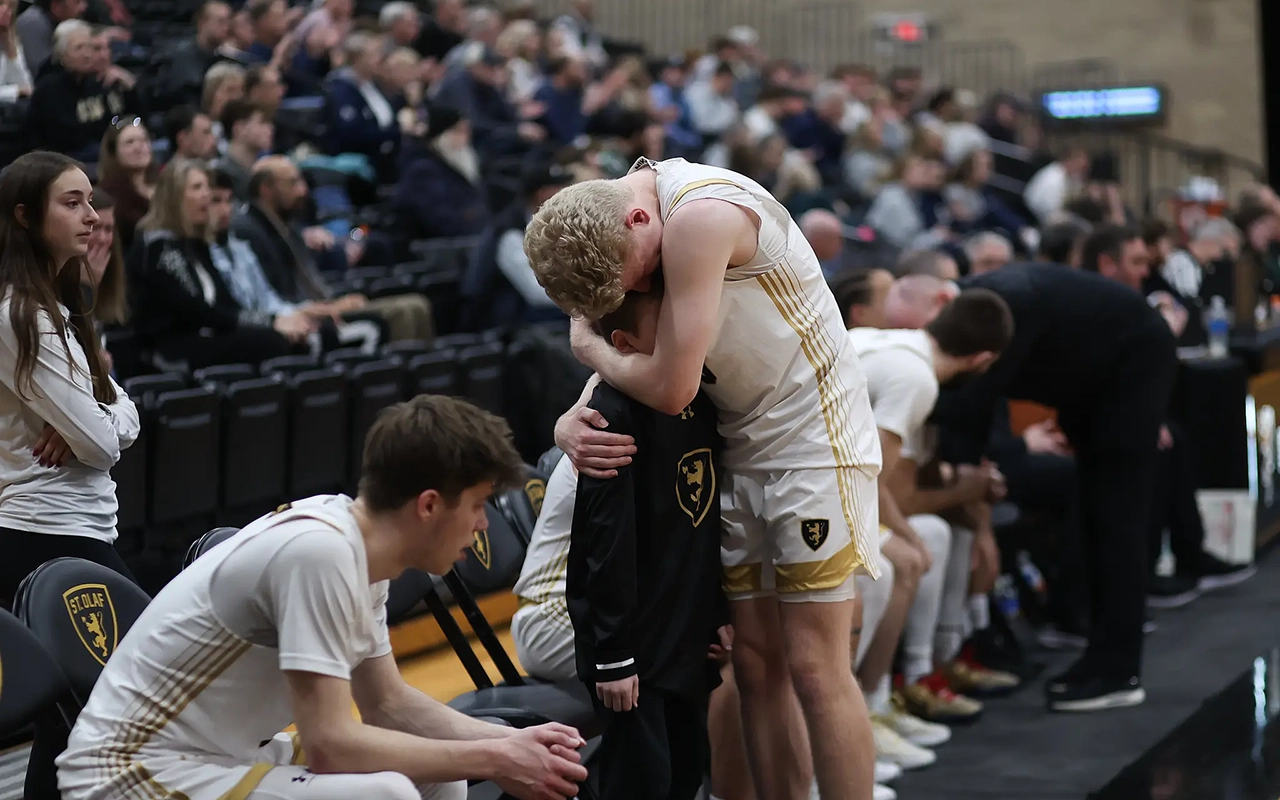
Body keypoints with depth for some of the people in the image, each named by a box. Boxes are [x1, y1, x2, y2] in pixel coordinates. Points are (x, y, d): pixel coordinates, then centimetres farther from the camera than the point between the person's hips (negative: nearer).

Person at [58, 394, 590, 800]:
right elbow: (328, 744, -26)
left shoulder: (356, 545, 1)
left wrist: (512, 742, 2)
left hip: (223, 756, 9)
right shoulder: (320, 552, -24)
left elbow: (388, 703, 13)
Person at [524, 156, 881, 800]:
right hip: (740, 447, 8)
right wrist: (571, 420, -10)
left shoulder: (699, 215, -26)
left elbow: (672, 388, -24)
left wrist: (586, 348, -7)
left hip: (812, 434, -8)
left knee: (815, 668, -6)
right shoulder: (606, 227, 1)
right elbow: (630, 366, 11)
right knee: (756, 662, 7)